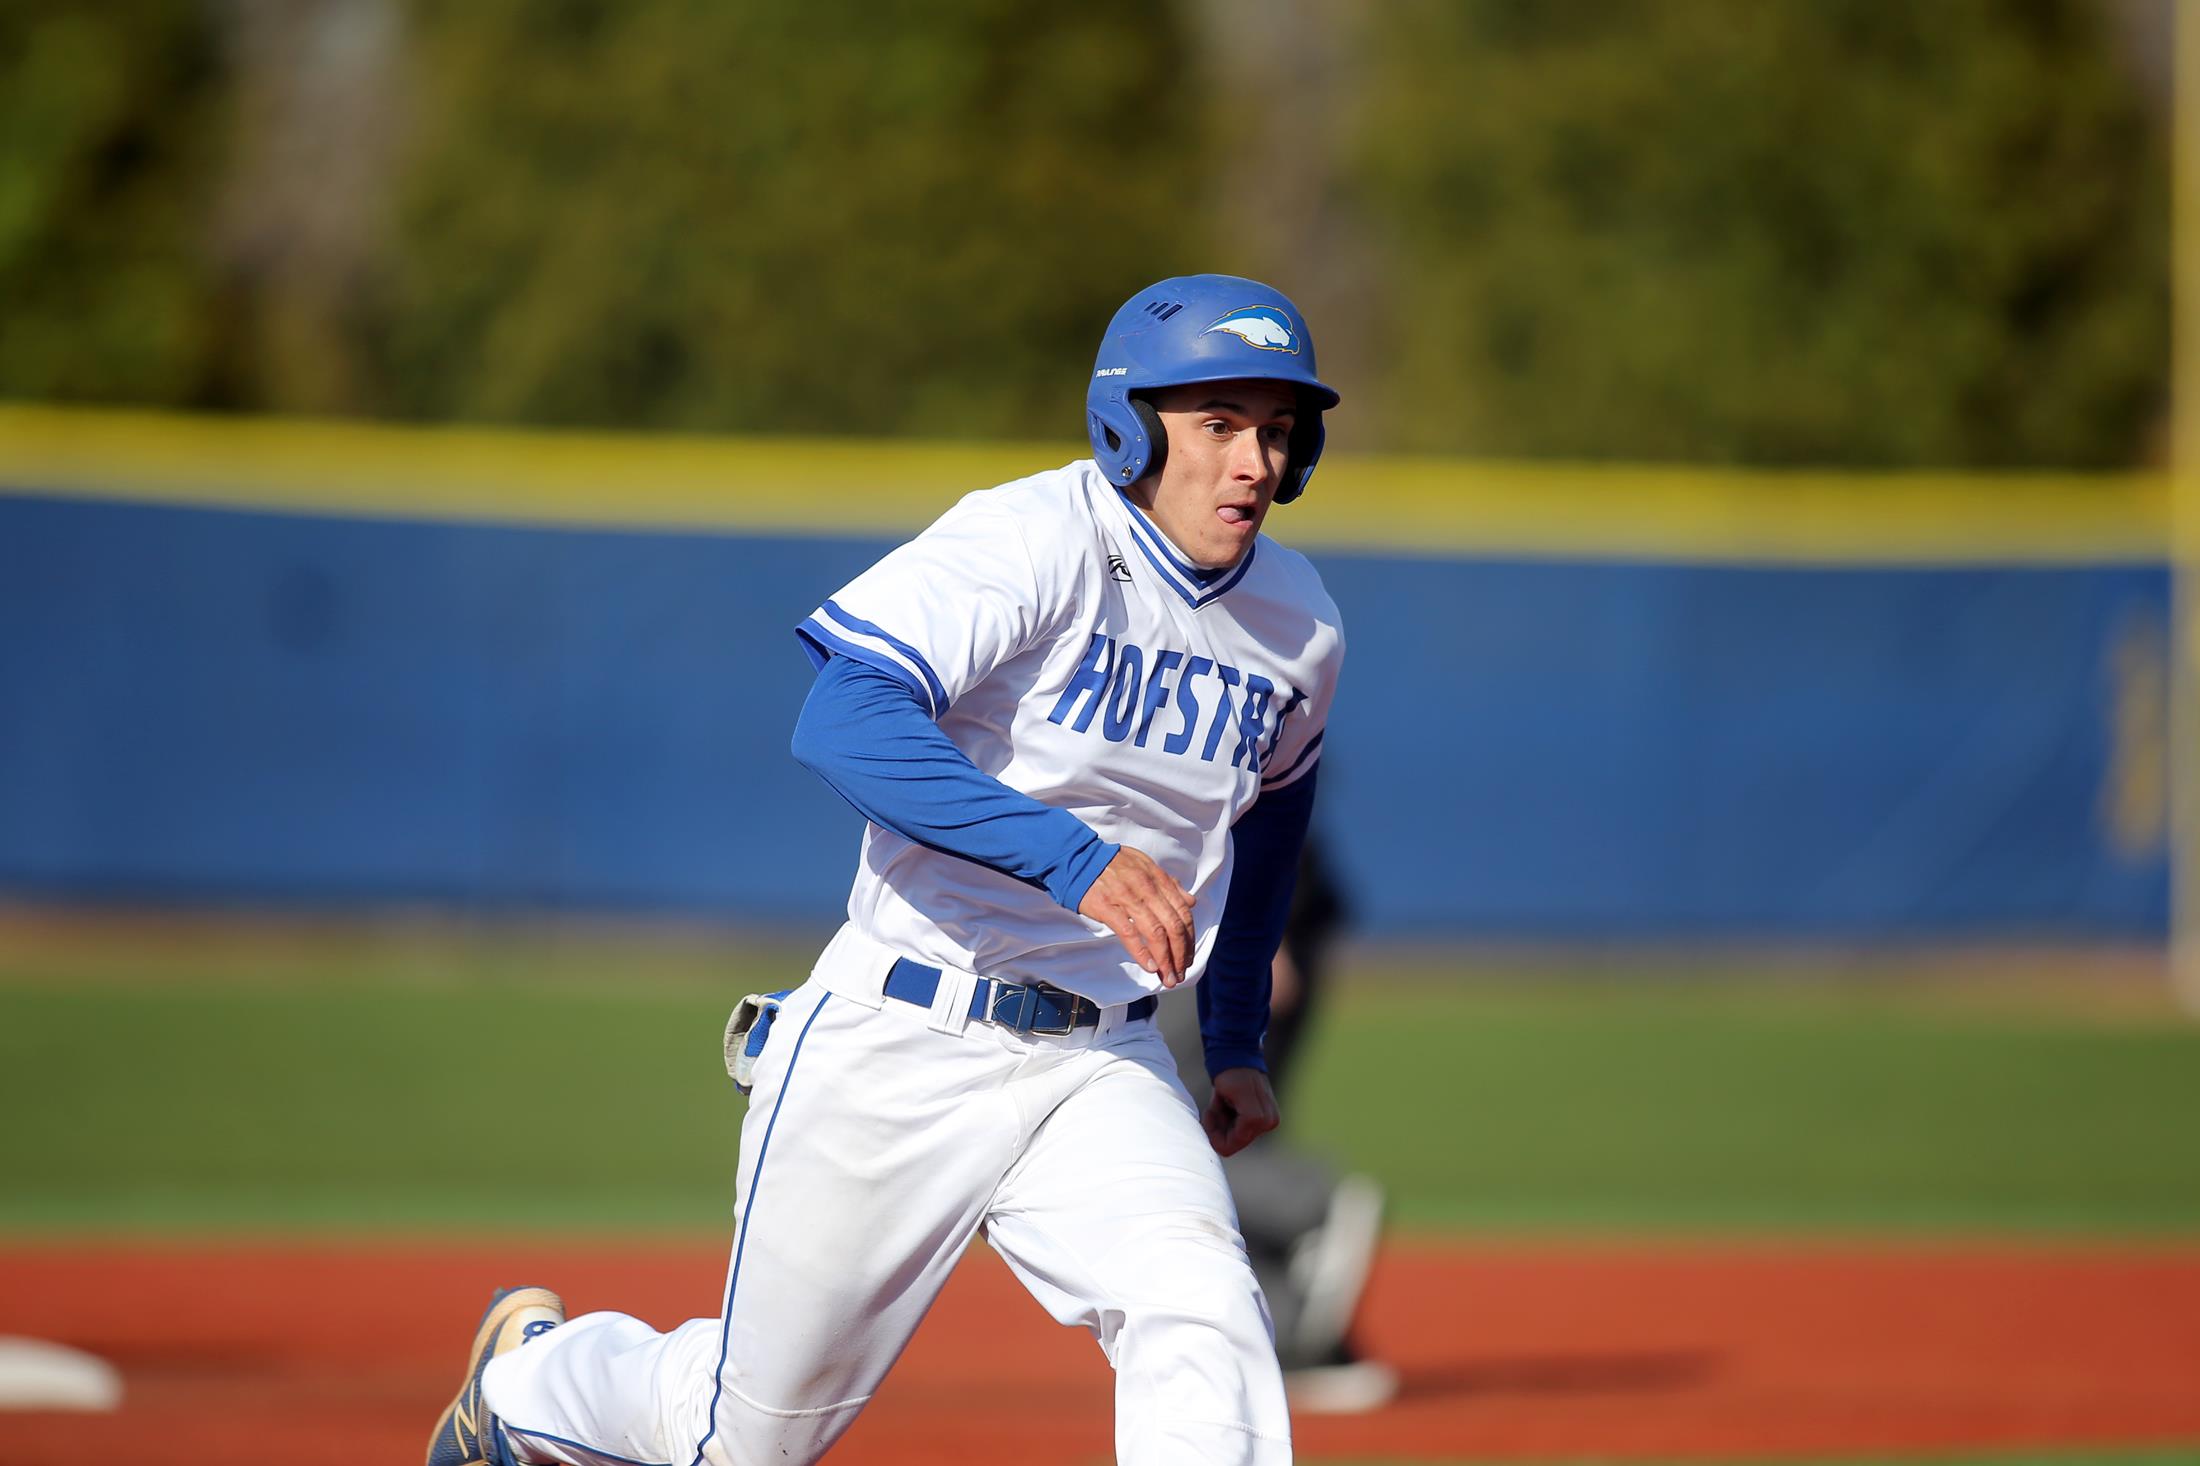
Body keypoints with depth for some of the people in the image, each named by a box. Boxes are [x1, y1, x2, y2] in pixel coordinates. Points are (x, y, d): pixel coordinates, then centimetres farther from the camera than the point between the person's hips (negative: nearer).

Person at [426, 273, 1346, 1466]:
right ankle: (533, 1365, 42)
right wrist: (1071, 853, -40)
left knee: (1201, 1315, -26)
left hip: (1101, 1068, 4)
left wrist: (1238, 1043, 22)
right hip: (899, 1042, -4)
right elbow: (841, 724, -31)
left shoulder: (1298, 628, 3)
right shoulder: (1032, 542, -17)